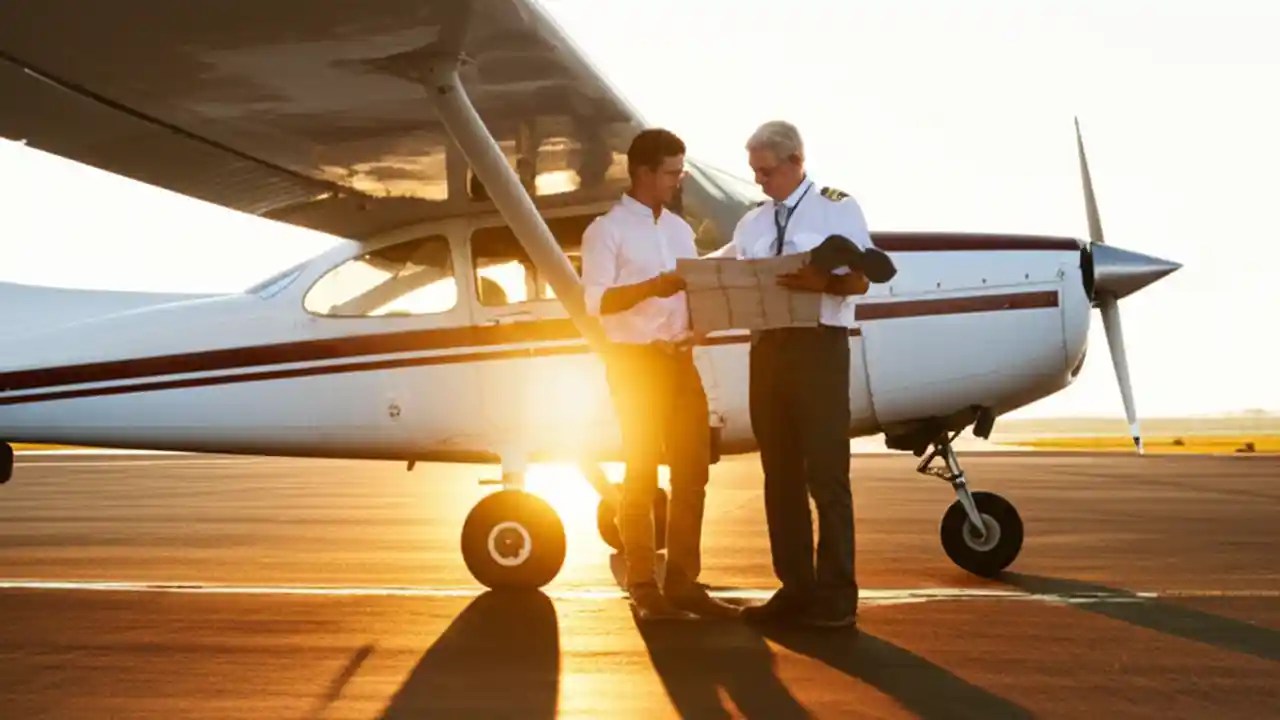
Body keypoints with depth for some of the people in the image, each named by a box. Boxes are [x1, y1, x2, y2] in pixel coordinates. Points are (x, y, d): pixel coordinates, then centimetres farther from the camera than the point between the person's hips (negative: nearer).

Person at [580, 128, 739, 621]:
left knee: (692, 470, 6)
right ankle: (643, 586, 4)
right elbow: (596, 302, -14)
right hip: (635, 362, -7)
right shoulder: (607, 230, -5)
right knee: (642, 472, -2)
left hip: (680, 359, 7)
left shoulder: (680, 230, 16)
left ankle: (683, 580, 13)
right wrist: (653, 287, -23)